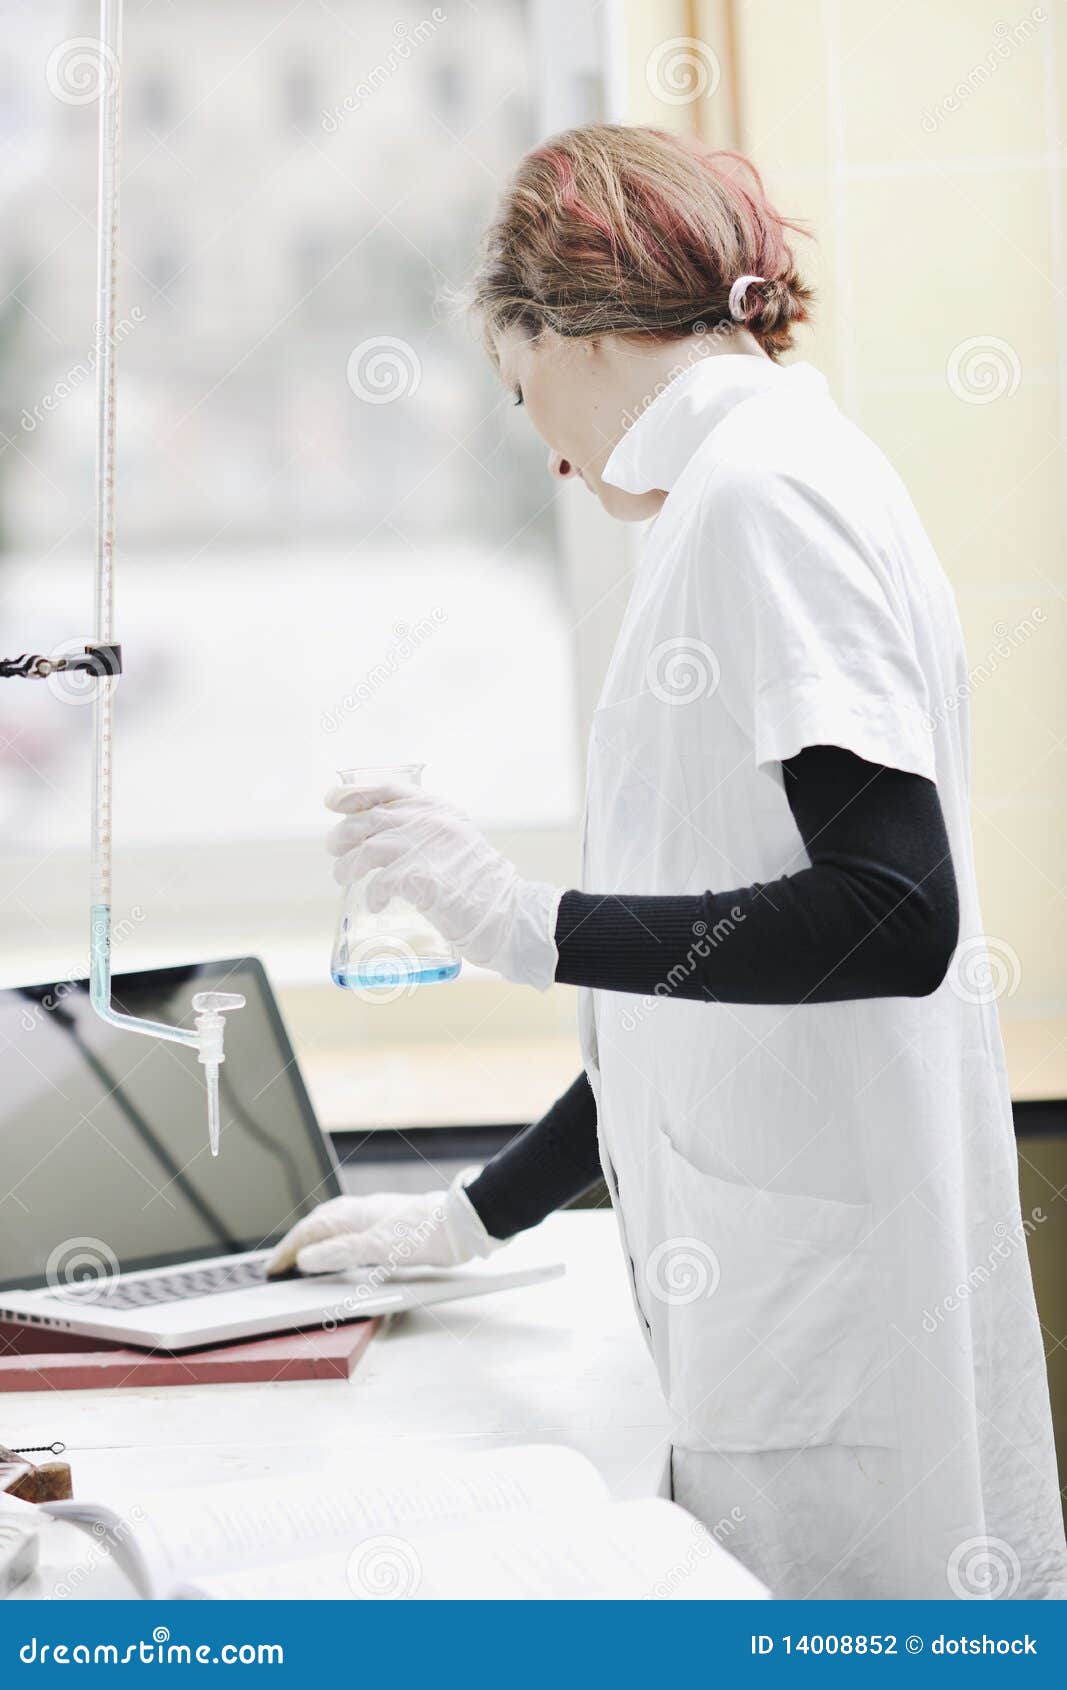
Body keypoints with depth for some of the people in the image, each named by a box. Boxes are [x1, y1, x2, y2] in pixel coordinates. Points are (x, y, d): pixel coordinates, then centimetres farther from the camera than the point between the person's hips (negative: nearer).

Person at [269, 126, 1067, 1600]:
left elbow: (898, 915, -21)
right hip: (781, 1284, 9)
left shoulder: (763, 487, -10)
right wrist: (477, 1214, 23)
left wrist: (532, 925, -19)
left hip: (834, 1294, -9)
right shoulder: (775, 482, 19)